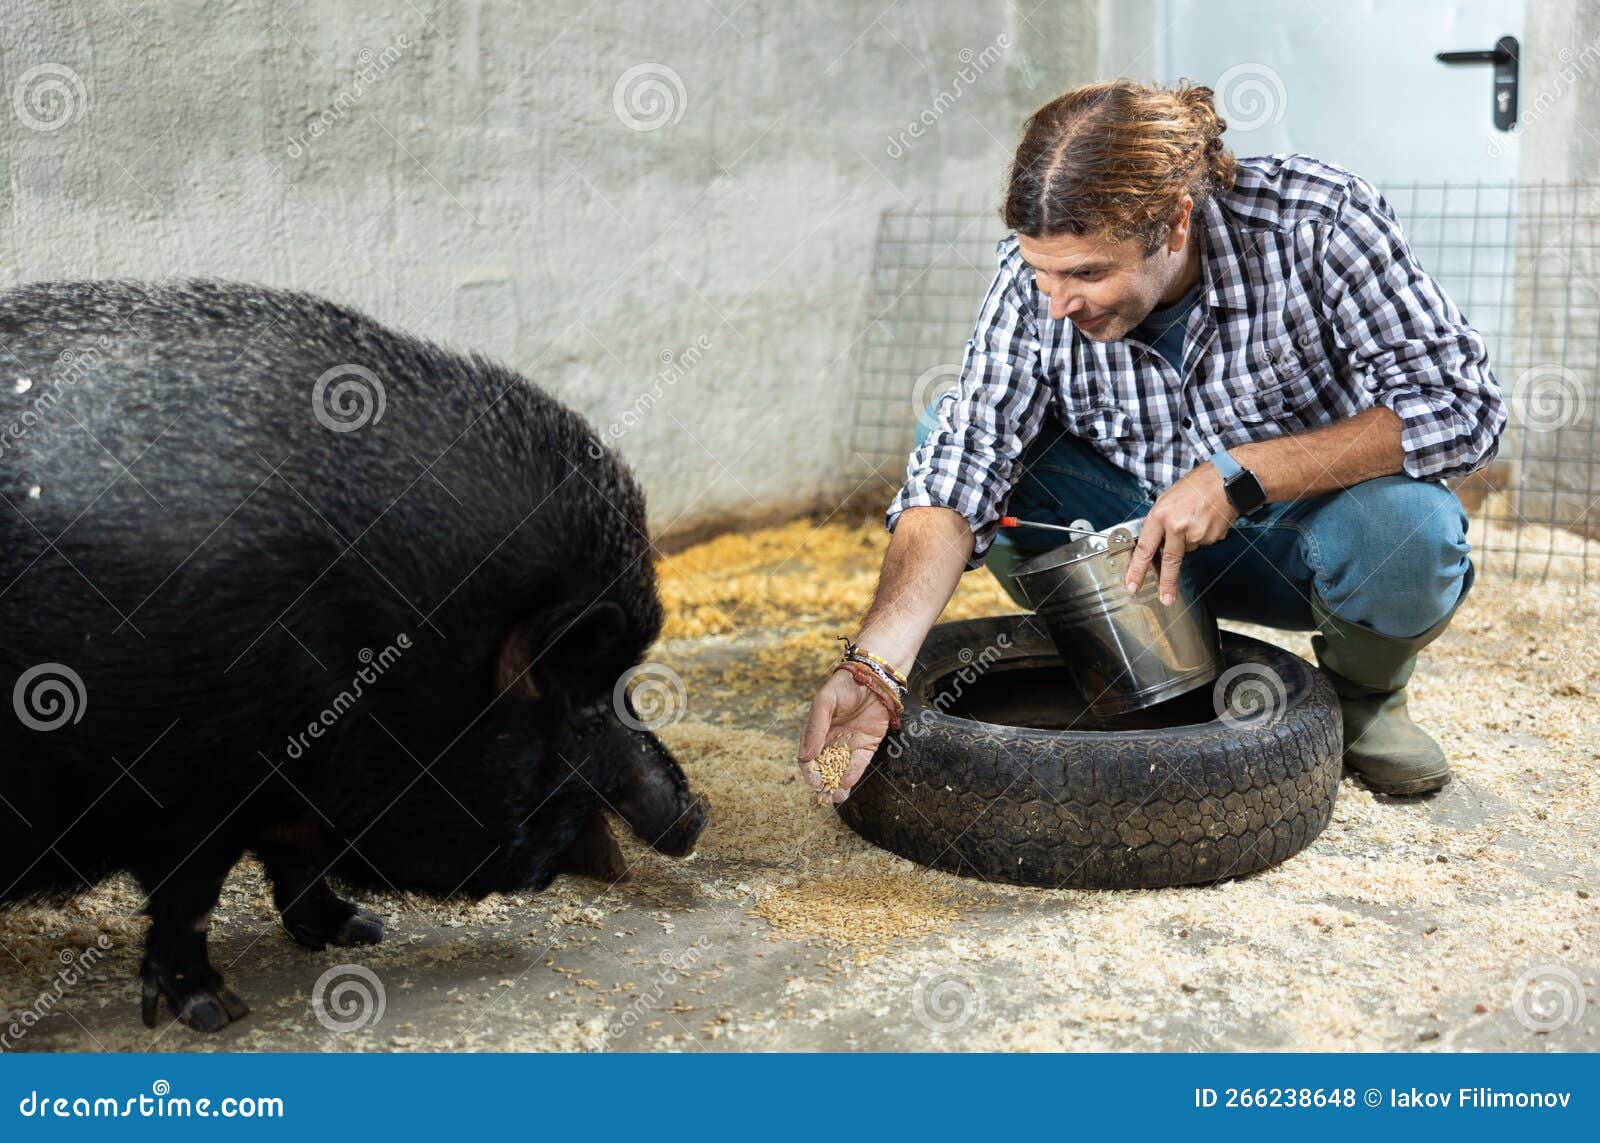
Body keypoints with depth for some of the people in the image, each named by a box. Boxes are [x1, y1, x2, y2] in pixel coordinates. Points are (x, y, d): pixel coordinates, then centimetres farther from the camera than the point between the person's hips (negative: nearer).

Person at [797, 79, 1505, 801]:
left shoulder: (1316, 223, -26)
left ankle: (1365, 690, 0)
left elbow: (1464, 403, -26)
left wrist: (1239, 474, -33)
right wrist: (876, 662, -38)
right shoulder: (1037, 271, -18)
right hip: (1148, 530, 3)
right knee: (944, 429, -16)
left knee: (1408, 528, -37)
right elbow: (956, 479, -23)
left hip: (1310, 524, -2)